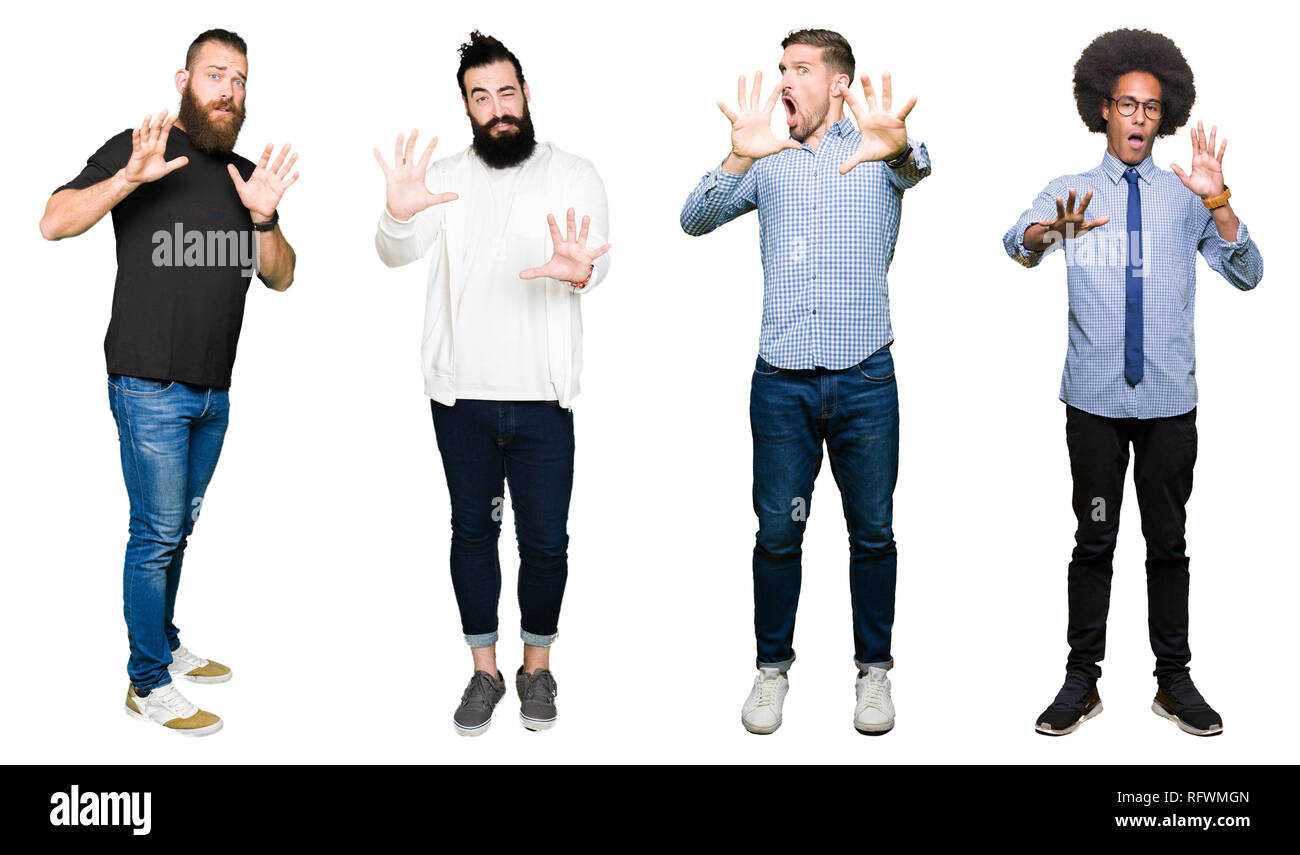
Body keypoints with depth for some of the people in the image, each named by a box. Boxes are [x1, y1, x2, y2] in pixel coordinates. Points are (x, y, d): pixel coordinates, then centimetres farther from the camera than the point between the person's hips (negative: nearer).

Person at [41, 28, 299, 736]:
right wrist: (130, 178, -28)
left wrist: (264, 218, -11)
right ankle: (147, 683, 7)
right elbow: (54, 223, -13)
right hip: (150, 386, -6)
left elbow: (280, 279, 8)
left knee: (178, 528, 16)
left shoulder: (249, 175, 12)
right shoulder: (136, 149, -5)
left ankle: (166, 647, 30)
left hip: (213, 391, 6)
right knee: (158, 533, -3)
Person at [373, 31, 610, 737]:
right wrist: (399, 214, -32)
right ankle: (484, 671, 26)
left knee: (546, 538, 4)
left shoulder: (573, 176, 3)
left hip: (542, 398, -1)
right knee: (473, 530, 11)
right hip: (462, 394, 1)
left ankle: (537, 666, 26)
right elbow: (396, 254, -8)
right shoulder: (445, 178, 6)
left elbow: (600, 258, -13)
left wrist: (579, 270, -38)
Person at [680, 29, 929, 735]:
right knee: (777, 531, 7)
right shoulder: (768, 160, 9)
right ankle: (773, 669, 23)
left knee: (872, 531, 9)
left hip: (864, 380, -1)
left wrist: (896, 147, -47)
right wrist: (739, 156, -26)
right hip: (781, 380, 2)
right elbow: (695, 220, -5)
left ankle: (873, 669, 25)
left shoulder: (877, 149, 3)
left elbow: (915, 170, -21)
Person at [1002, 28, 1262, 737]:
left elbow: (1247, 275, -1)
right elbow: (1015, 245, -16)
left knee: (1168, 541, 7)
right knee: (1094, 540, 4)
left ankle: (1174, 680, 17)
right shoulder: (1067, 192, 5)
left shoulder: (1186, 198, 8)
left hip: (1169, 399, 1)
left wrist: (1217, 200, -16)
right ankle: (1082, 680, 12)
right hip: (1095, 398, -1)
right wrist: (1051, 229, -40)